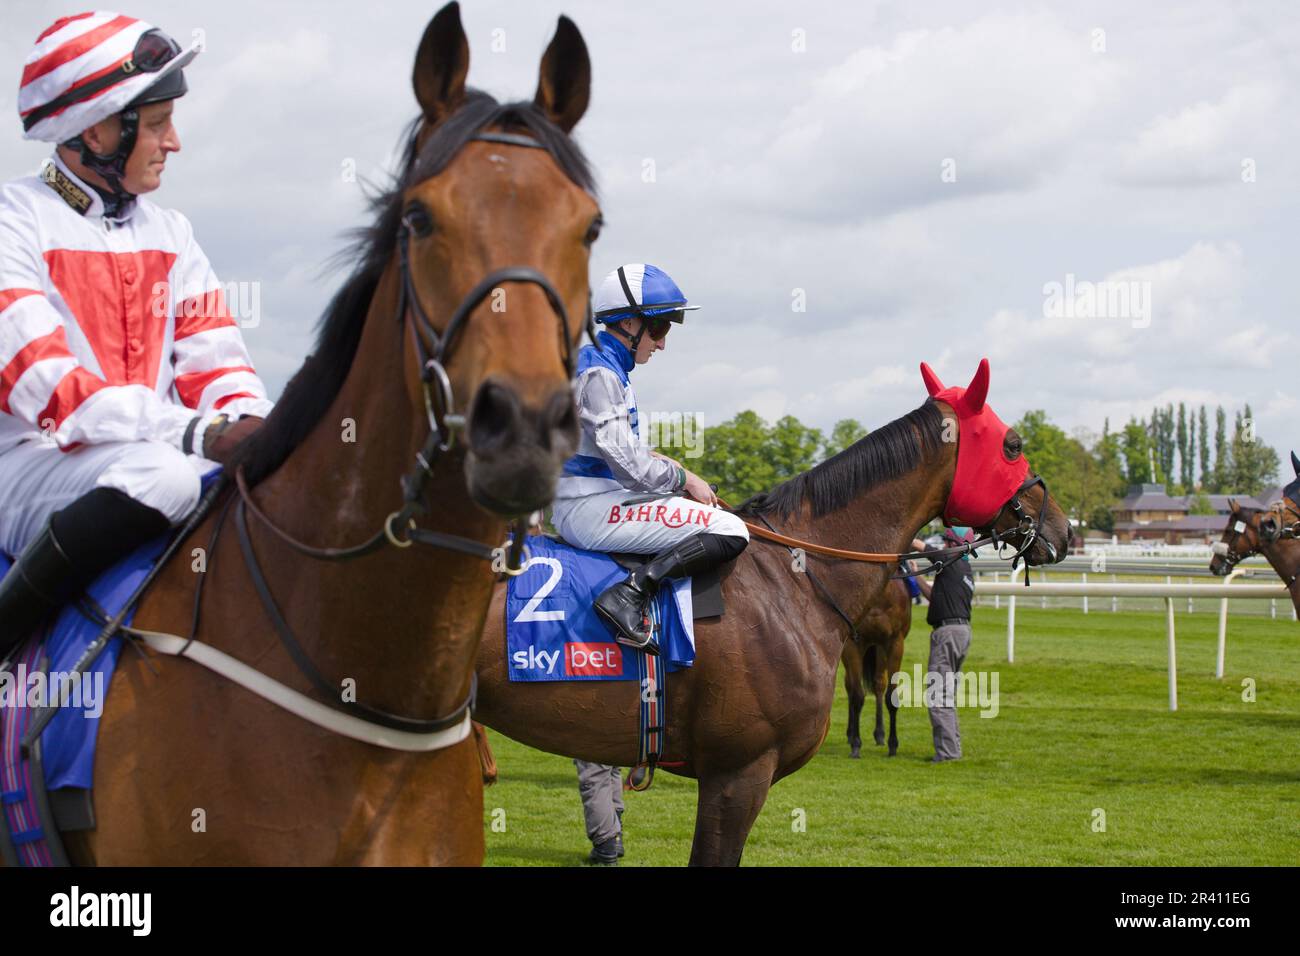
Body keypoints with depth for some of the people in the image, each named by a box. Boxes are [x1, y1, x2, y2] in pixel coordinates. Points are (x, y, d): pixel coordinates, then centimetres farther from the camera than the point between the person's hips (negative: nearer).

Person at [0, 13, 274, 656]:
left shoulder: (170, 234, 17)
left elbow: (214, 362, 11)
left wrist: (248, 425, -15)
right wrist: (200, 434, -28)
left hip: (161, 452, 6)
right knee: (162, 474, -37)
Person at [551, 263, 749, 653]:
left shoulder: (594, 364, 17)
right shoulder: (600, 373, -15)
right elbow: (629, 463, -20)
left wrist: (663, 464, 11)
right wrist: (683, 478, -5)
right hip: (590, 509, -11)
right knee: (730, 531, -16)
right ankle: (630, 594, -25)